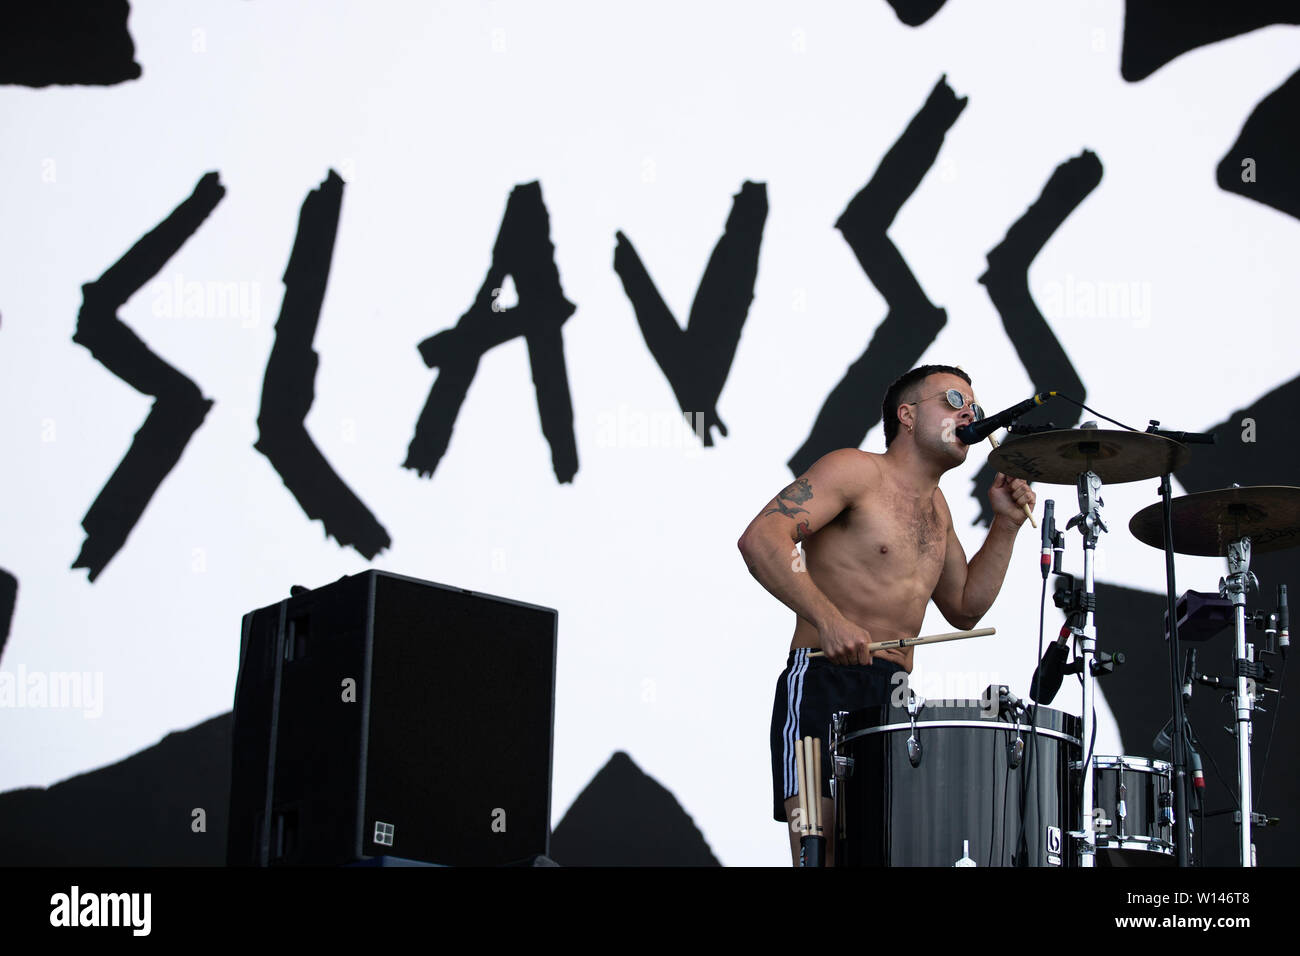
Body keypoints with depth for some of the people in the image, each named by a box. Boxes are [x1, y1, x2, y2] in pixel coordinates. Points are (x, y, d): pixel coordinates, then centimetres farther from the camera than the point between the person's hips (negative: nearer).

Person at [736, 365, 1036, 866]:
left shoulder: (935, 508, 24)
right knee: (819, 845, -21)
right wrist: (828, 620, -28)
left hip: (896, 697, 8)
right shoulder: (856, 470, -3)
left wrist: (1005, 525, 16)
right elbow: (760, 538, -16)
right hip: (827, 680, -8)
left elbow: (964, 609, 28)